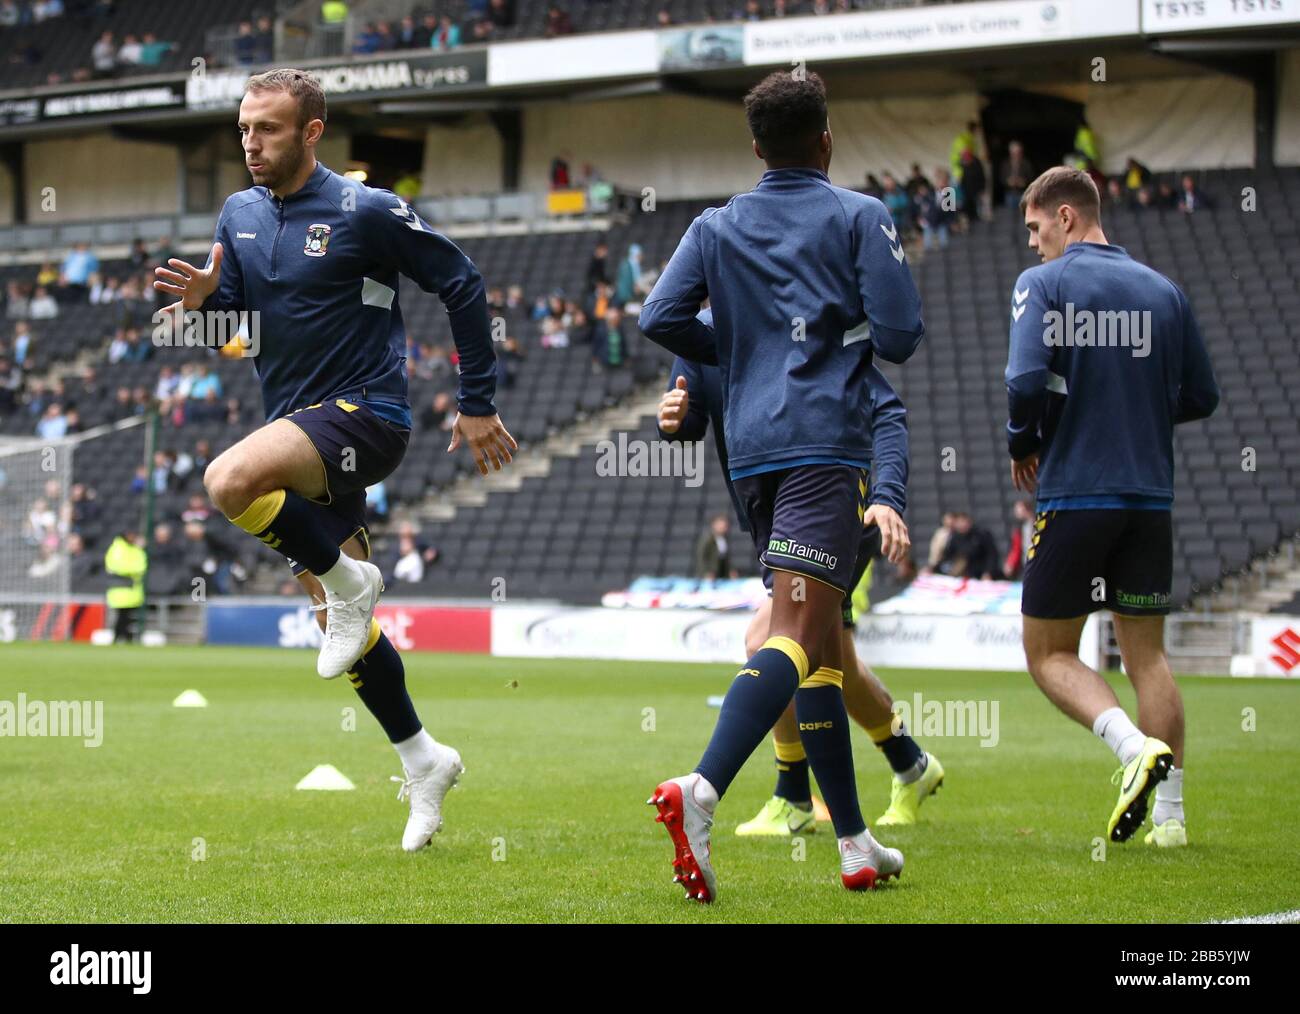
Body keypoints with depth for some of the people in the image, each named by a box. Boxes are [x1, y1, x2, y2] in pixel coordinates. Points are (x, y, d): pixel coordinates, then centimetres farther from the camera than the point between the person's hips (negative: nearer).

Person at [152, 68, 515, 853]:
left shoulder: (366, 212, -11)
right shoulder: (240, 214, 8)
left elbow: (461, 283, -5)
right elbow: (236, 302, 16)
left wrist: (479, 404, -3)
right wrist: (204, 296, -9)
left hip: (366, 413, -8)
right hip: (297, 420, 8)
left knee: (231, 480, -33)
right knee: (335, 612, 11)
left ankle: (350, 581, -11)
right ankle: (422, 759, 25)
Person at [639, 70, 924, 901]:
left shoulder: (717, 227, 15)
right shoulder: (860, 217, 3)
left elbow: (660, 318, 4)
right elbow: (901, 335, -4)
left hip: (752, 452, 6)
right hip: (825, 443, -6)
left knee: (820, 645, 14)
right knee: (798, 636, -17)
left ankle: (855, 844, 15)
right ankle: (700, 792, -38)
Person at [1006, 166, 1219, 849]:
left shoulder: (1042, 284, -5)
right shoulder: (1162, 290, 10)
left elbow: (1027, 381, -18)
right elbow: (1201, 397, 13)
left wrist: (1022, 445, 0)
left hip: (1074, 495, -5)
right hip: (1151, 498, 5)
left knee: (1049, 653, 5)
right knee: (1146, 653, 11)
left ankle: (1135, 747, -18)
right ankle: (1170, 813, 5)